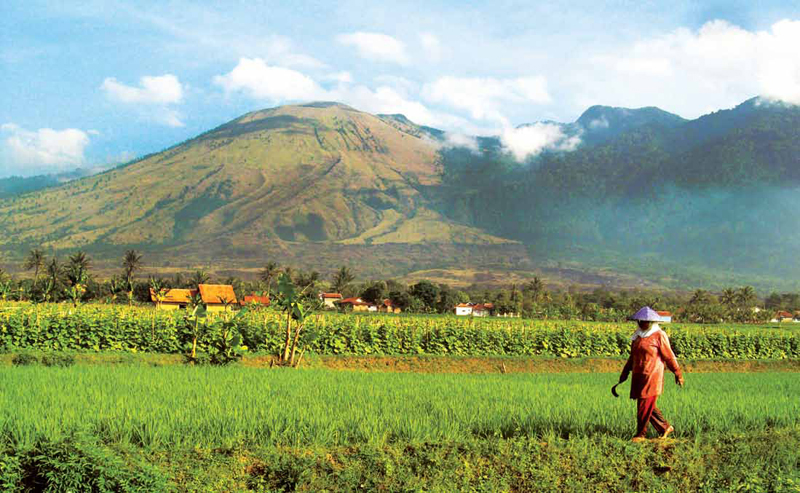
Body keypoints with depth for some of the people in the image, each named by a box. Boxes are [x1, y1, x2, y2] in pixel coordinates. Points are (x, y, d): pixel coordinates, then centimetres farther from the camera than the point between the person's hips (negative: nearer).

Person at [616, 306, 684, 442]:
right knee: (647, 405, 9)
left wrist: (678, 374, -2)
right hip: (639, 376, 7)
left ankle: (641, 434, 1)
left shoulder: (659, 335, -7)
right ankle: (665, 427, 21)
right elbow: (633, 356, 22)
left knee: (645, 405, -6)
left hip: (652, 376, -7)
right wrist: (625, 371, 19)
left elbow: (669, 356, -5)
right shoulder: (638, 335, 14)